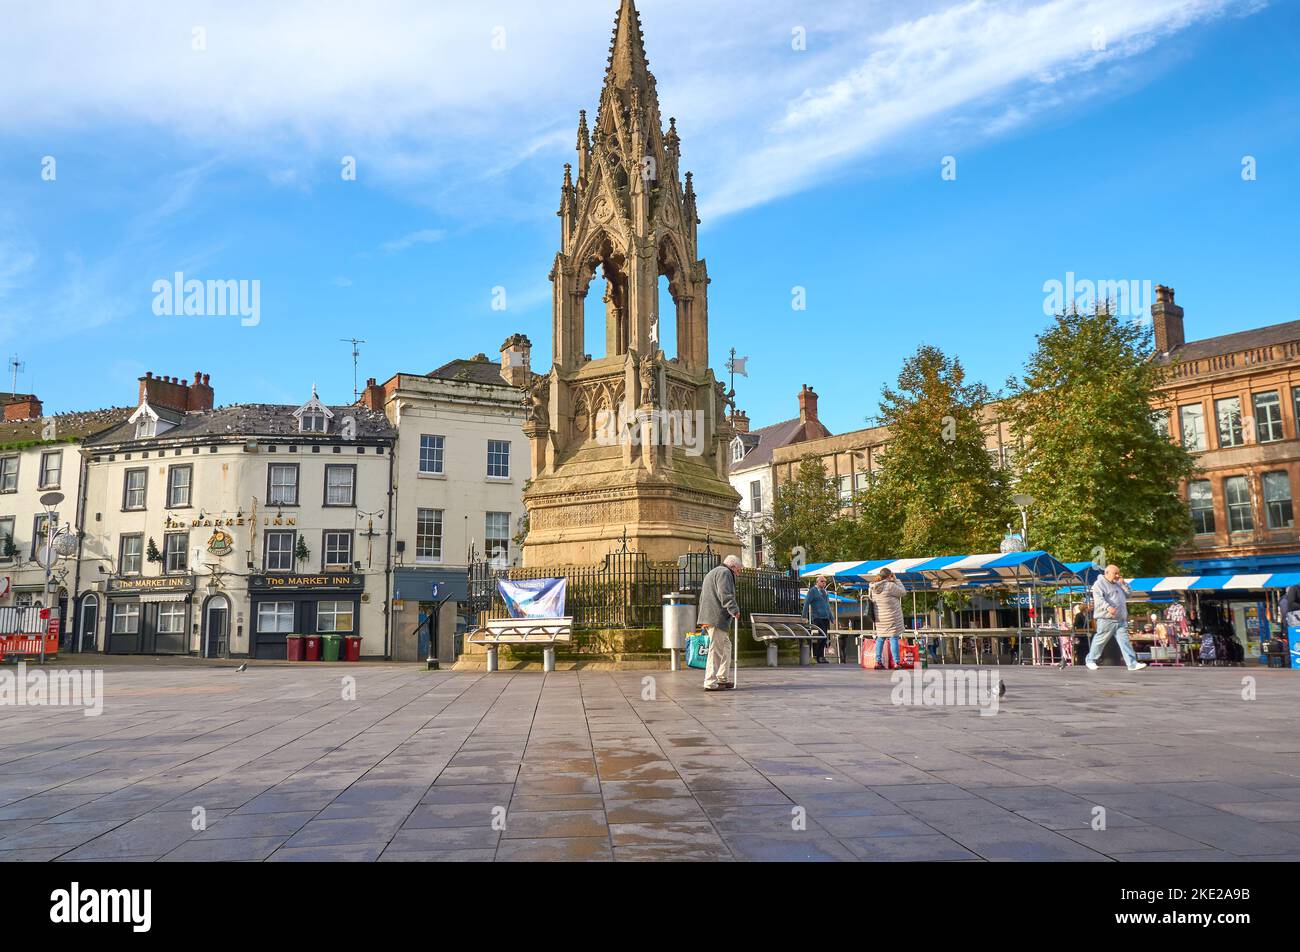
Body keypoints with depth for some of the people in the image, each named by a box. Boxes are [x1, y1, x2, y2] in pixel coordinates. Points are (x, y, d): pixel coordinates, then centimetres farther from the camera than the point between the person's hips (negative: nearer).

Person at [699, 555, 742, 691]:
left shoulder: (711, 574, 29)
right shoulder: (725, 573, -4)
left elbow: (703, 597, 30)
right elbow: (725, 595, -18)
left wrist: (704, 619, 29)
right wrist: (734, 610, -22)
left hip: (709, 617, 10)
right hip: (717, 618, -10)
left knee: (726, 646, 16)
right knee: (716, 649, -9)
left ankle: (723, 679, 19)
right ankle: (710, 682, -9)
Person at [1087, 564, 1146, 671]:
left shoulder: (1118, 584, 23)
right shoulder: (1099, 584, -3)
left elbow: (1128, 594, 22)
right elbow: (1099, 598, -17)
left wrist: (1123, 583, 8)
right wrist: (1108, 607, -34)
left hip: (1121, 620, 7)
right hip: (1106, 619, -7)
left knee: (1124, 641, -2)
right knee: (1100, 641, 0)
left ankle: (1132, 663, -7)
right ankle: (1090, 661, 14)